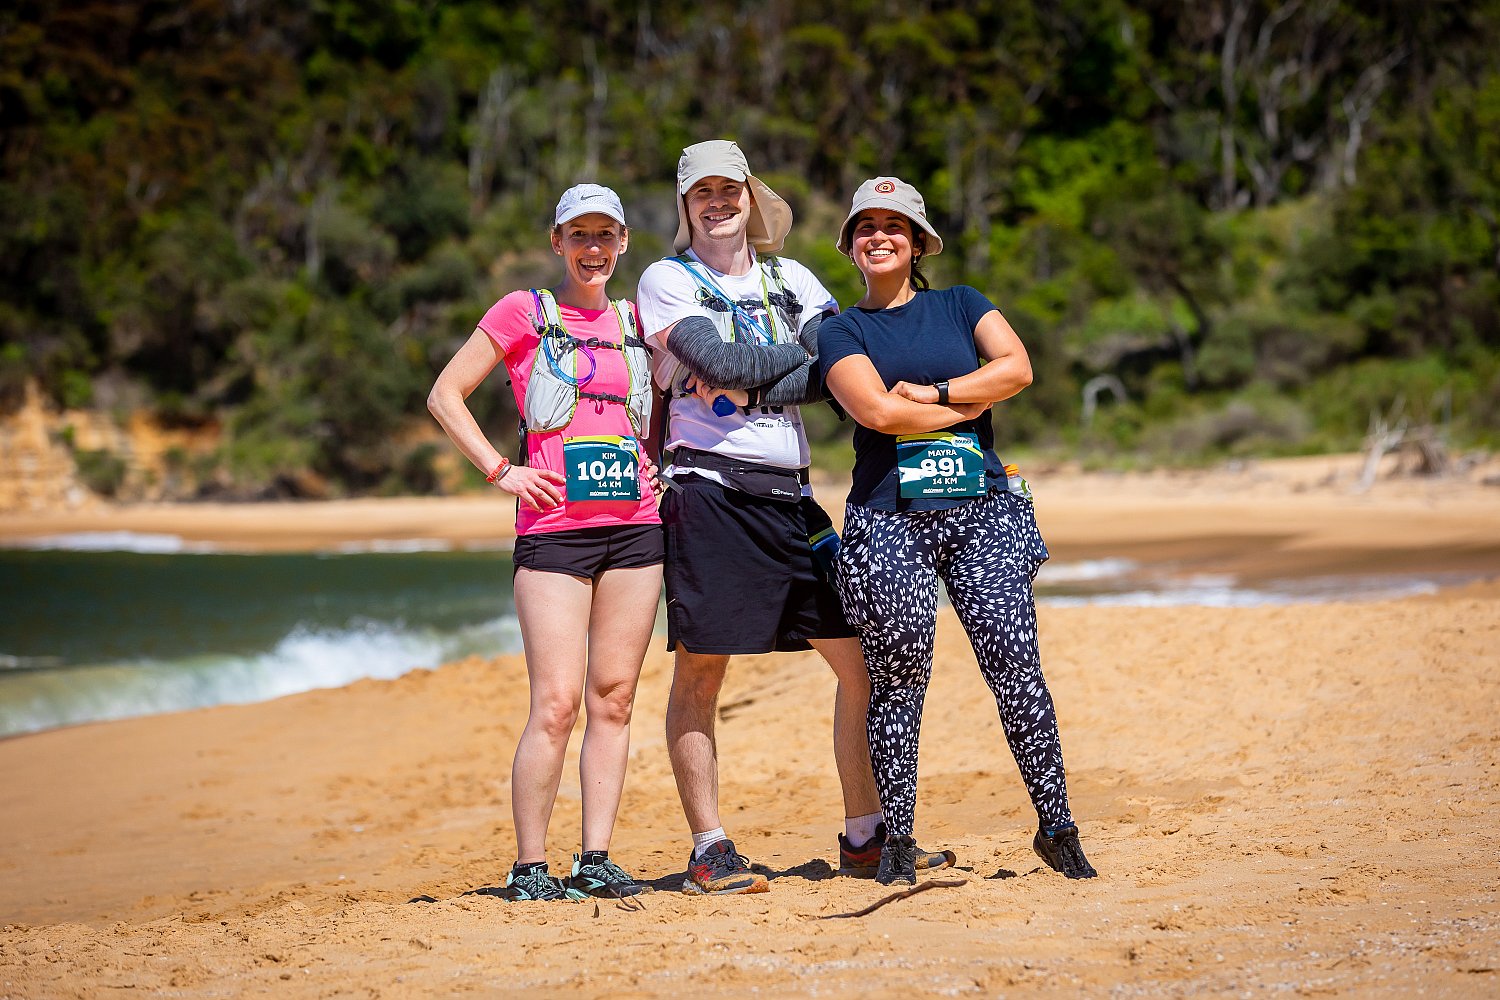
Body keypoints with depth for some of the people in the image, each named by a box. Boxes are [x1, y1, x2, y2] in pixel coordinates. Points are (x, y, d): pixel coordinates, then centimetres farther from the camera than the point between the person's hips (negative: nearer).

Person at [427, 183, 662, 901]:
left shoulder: (634, 323, 16)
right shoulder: (524, 313, 3)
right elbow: (445, 394, 2)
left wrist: (657, 461, 14)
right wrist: (499, 469, -6)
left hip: (634, 525, 5)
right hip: (554, 526, -5)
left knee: (614, 700, 3)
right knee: (556, 703, -11)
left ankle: (595, 861, 8)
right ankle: (529, 869, -4)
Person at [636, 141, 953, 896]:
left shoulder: (792, 281, 17)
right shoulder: (667, 281, 4)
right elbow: (721, 361, -13)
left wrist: (749, 387, -11)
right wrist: (805, 354, 0)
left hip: (789, 494, 5)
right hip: (709, 488, -5)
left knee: (861, 656, 2)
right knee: (700, 670, -4)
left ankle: (864, 839, 11)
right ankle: (708, 850, 3)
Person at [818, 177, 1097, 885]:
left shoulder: (960, 306, 16)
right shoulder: (840, 332, 9)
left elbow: (1017, 368, -1)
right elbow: (877, 410, -9)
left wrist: (933, 393, -7)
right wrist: (964, 408, -2)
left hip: (983, 512, 1)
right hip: (889, 520, -1)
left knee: (1016, 665, -8)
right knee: (897, 680, -1)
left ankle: (1056, 829, -2)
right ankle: (896, 840, 9)